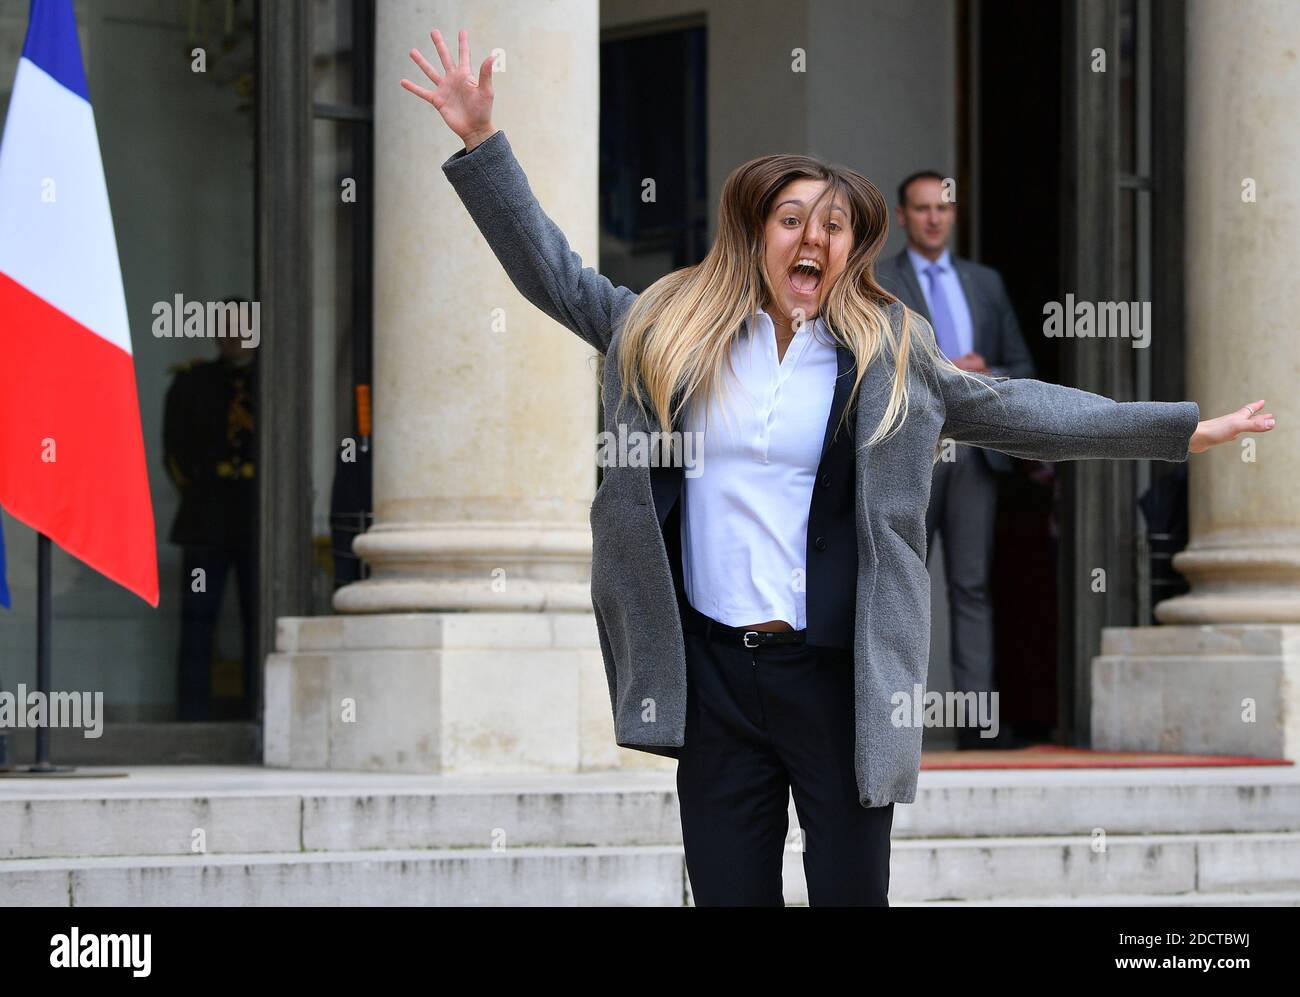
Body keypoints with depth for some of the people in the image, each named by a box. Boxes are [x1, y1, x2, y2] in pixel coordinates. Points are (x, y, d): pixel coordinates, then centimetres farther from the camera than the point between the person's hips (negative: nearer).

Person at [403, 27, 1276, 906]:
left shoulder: (892, 354, 4)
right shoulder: (669, 326, 6)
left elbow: (1012, 409, 10)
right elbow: (551, 270, 11)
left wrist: (1180, 430, 9)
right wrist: (482, 140, 5)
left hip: (840, 672, -1)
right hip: (711, 671, 1)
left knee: (852, 891, 2)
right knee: (727, 891, 6)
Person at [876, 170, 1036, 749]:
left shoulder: (985, 283, 18)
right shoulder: (873, 286, 5)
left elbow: (1022, 367, 19)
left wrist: (987, 378, -3)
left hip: (974, 448, 3)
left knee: (972, 586, -1)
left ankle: (976, 718, -4)